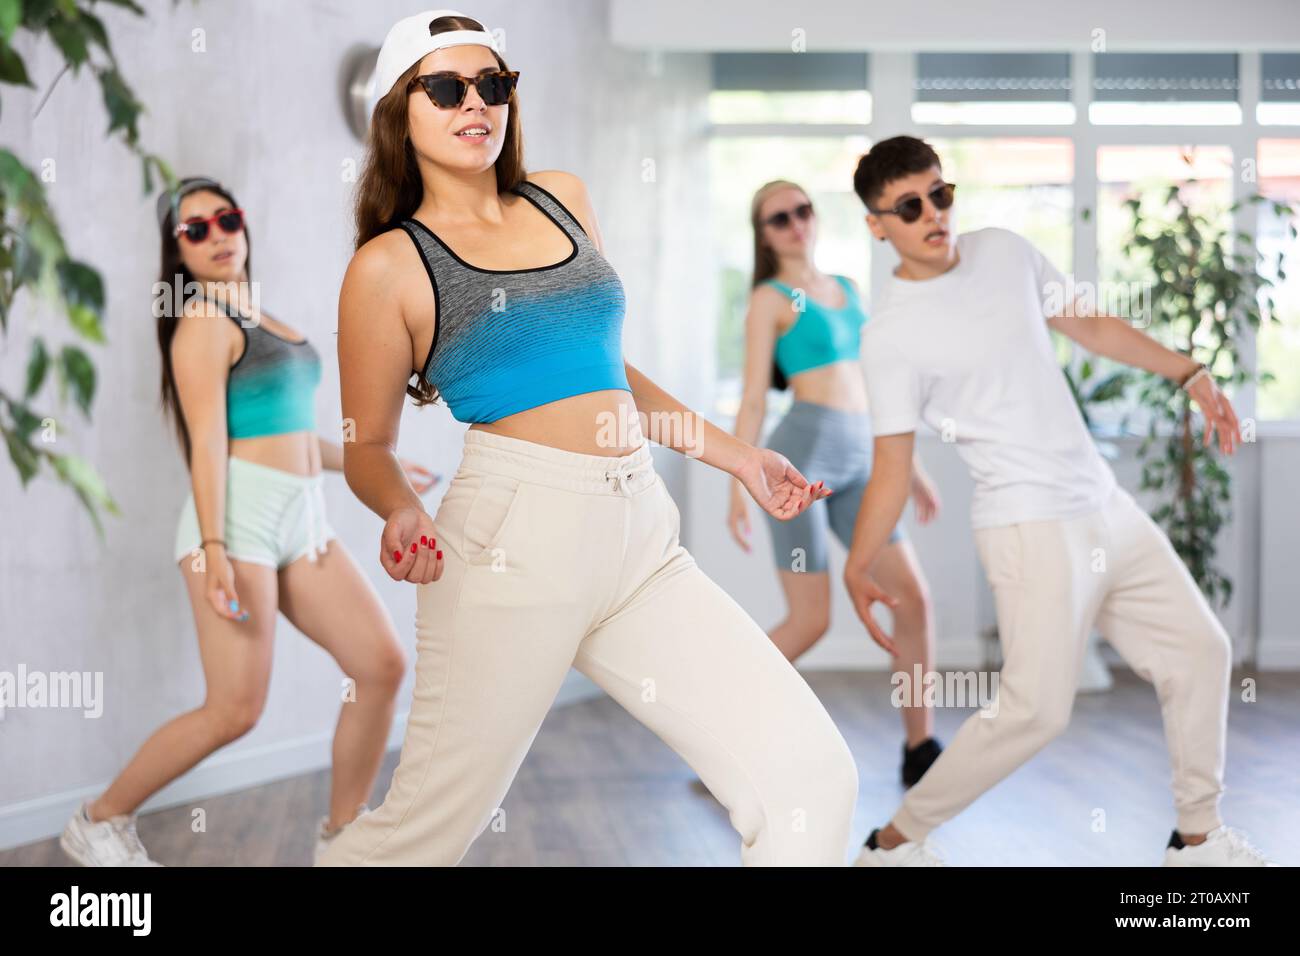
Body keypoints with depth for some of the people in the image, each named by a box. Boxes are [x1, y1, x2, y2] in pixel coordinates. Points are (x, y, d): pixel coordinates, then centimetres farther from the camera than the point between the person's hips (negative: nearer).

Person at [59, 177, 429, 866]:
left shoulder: (260, 320, 19)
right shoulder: (203, 322, -6)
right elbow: (207, 439, -16)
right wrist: (213, 549, -24)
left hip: (302, 521, 8)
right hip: (239, 518, -8)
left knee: (382, 664, -1)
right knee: (234, 712, -11)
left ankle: (341, 834, 12)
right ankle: (98, 823, 7)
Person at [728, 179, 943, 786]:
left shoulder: (847, 290, 20)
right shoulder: (770, 299, 2)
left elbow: (873, 385, 24)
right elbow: (753, 398, -4)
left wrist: (911, 467, 21)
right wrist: (739, 487, -11)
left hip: (859, 460, 6)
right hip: (801, 451, -6)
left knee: (913, 598, -4)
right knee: (810, 621, -9)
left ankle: (920, 752, 5)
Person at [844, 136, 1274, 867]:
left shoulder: (1005, 251, 5)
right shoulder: (892, 337, -13)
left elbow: (1089, 326, 17)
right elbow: (893, 469, -12)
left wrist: (1190, 374, 12)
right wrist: (858, 568, -20)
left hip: (1105, 506, 8)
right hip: (1031, 528, -7)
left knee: (1201, 652, 13)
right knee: (1037, 710, -16)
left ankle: (1200, 837, 28)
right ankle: (896, 842, 0)